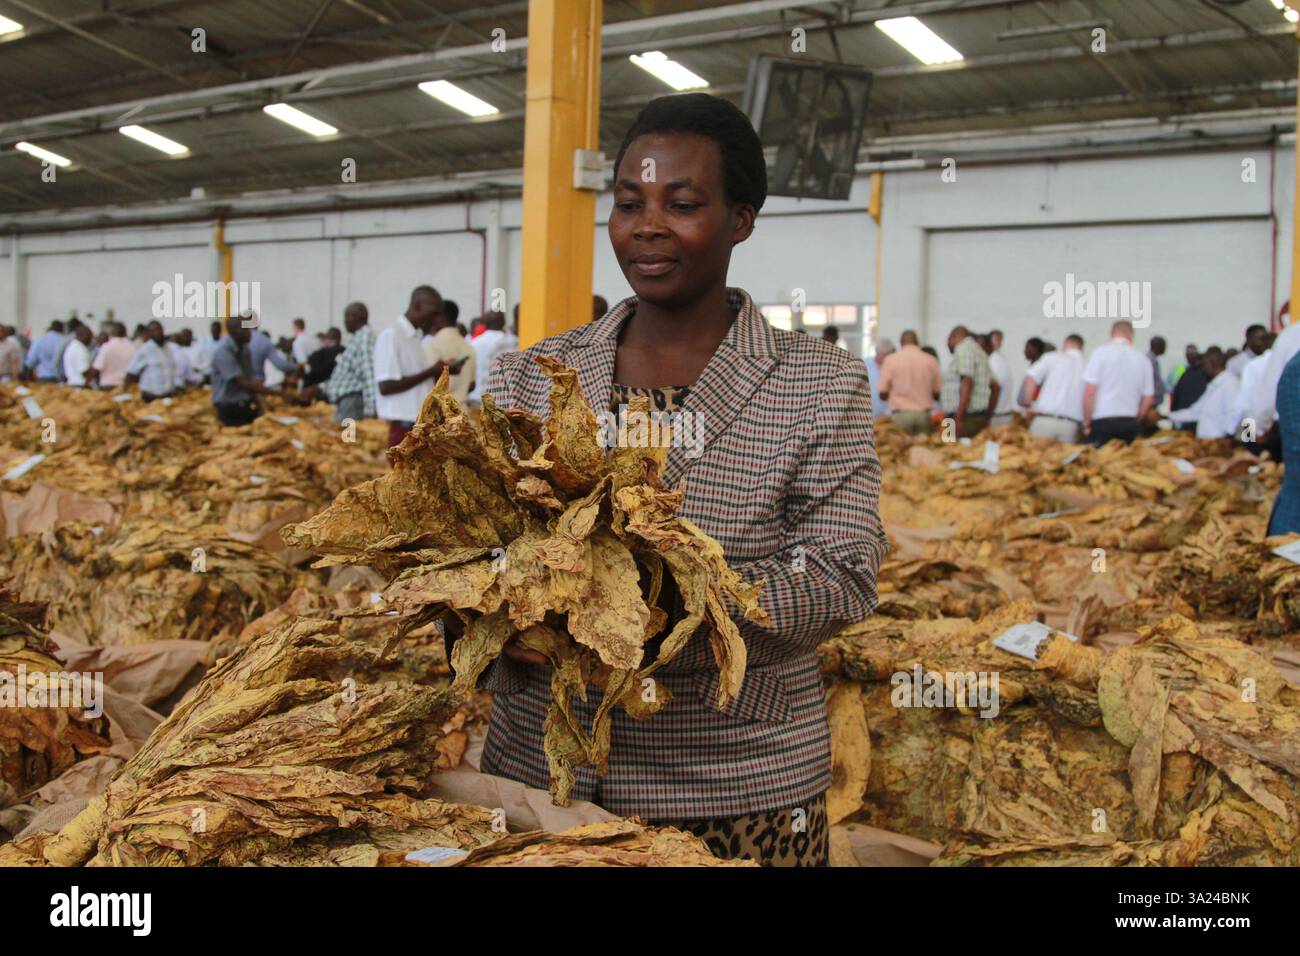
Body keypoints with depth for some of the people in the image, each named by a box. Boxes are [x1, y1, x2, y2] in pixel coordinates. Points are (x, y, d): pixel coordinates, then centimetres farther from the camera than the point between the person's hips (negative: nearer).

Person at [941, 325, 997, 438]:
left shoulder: (963, 349, -6)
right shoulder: (977, 350, 24)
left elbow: (967, 383, -18)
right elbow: (995, 386, 24)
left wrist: (958, 418, -22)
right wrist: (988, 414, 26)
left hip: (967, 417, -9)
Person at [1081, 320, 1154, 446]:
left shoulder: (1100, 353, -3)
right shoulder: (1143, 360, 8)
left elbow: (1090, 392, -9)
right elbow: (1148, 398, 11)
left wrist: (1086, 422, -1)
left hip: (1102, 422, -4)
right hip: (1130, 424, 4)